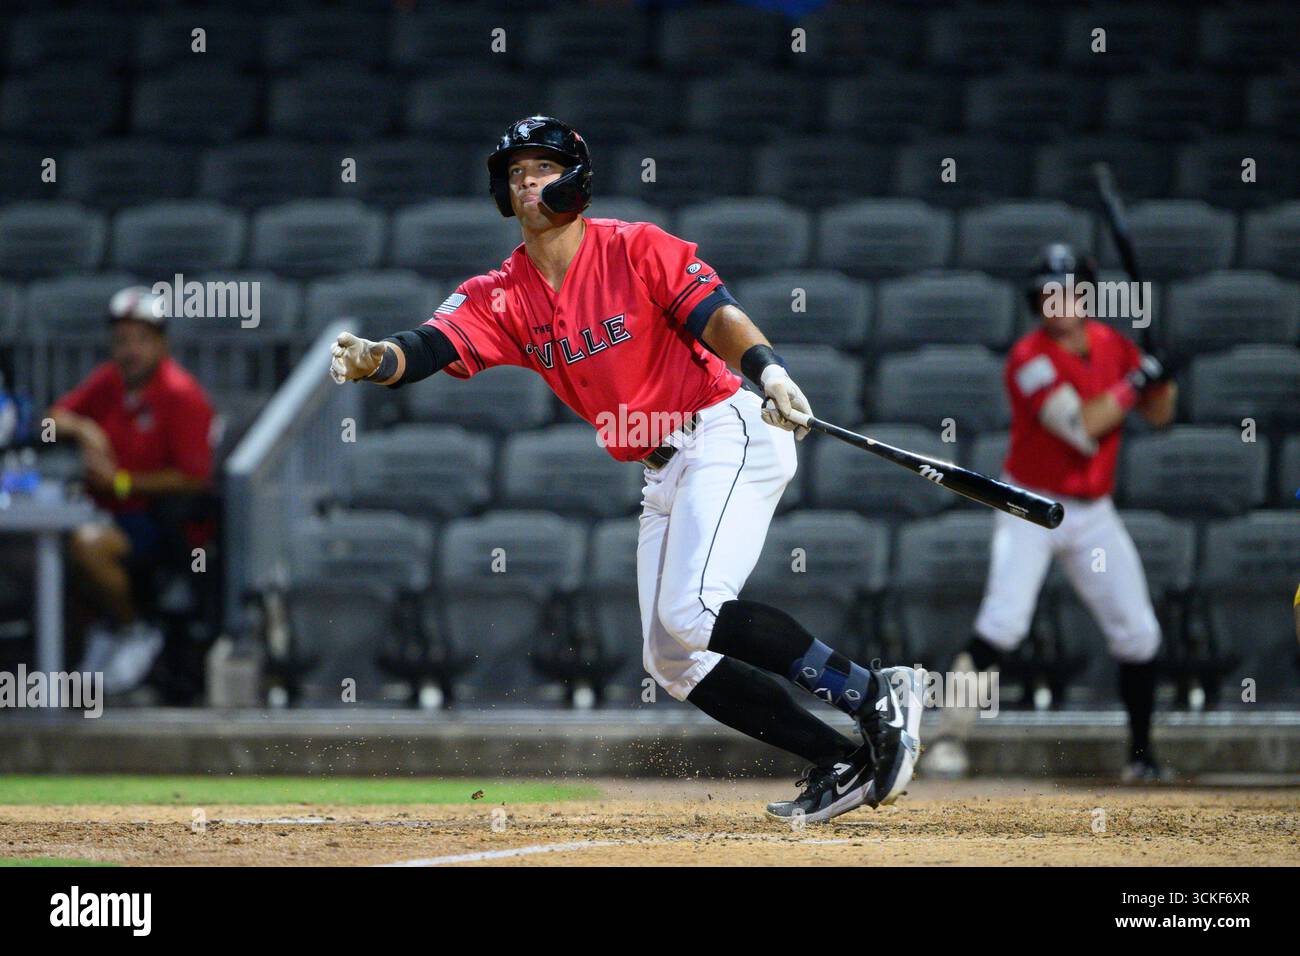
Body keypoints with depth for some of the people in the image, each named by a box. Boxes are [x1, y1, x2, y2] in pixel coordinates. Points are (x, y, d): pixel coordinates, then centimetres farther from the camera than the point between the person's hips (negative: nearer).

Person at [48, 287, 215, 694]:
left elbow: (196, 479, -17)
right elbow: (56, 418, 16)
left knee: (88, 544, -32)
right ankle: (105, 622, 8)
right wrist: (83, 429, -7)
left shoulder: (181, 395, -14)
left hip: (160, 520, -7)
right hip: (107, 512, 7)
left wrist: (121, 481, -17)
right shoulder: (110, 379, 7)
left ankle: (136, 634, -6)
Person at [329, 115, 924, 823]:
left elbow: (715, 315, -16)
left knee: (692, 613, -25)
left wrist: (769, 370, -36)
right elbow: (430, 347, -10)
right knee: (670, 658, 3)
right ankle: (840, 762, 6)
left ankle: (874, 696, -16)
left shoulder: (636, 249, -8)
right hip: (663, 473, 8)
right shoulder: (502, 296, 5)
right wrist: (371, 360, -33)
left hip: (728, 436, -8)